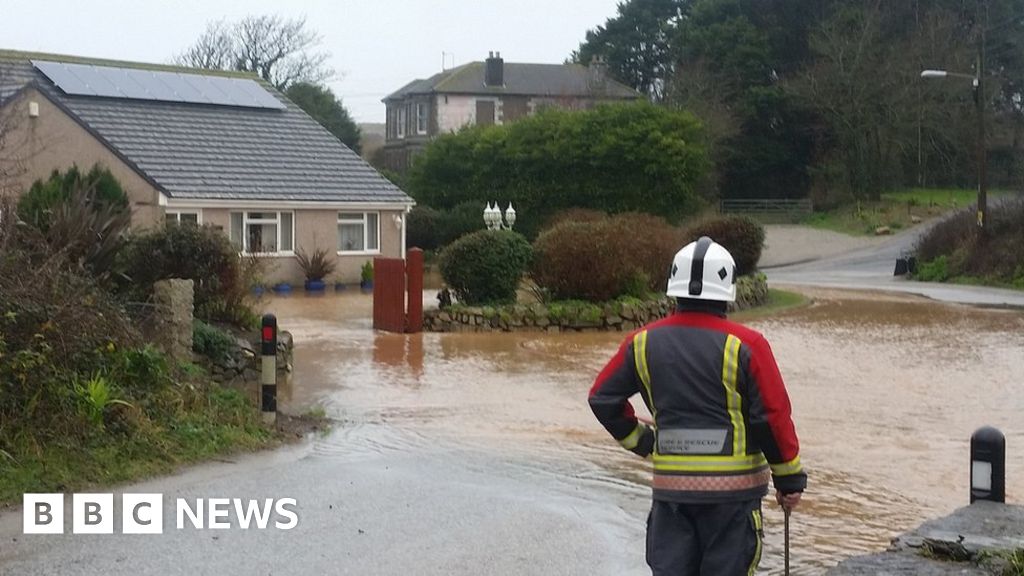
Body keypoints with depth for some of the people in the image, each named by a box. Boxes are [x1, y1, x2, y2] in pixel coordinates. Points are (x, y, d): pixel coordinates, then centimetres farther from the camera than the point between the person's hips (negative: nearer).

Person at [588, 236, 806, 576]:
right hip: (734, 486, -2)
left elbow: (603, 398, 7)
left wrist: (638, 441, 19)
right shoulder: (746, 346, -11)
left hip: (670, 486, 3)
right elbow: (773, 417, -10)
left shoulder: (644, 343, 1)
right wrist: (790, 478, 1)